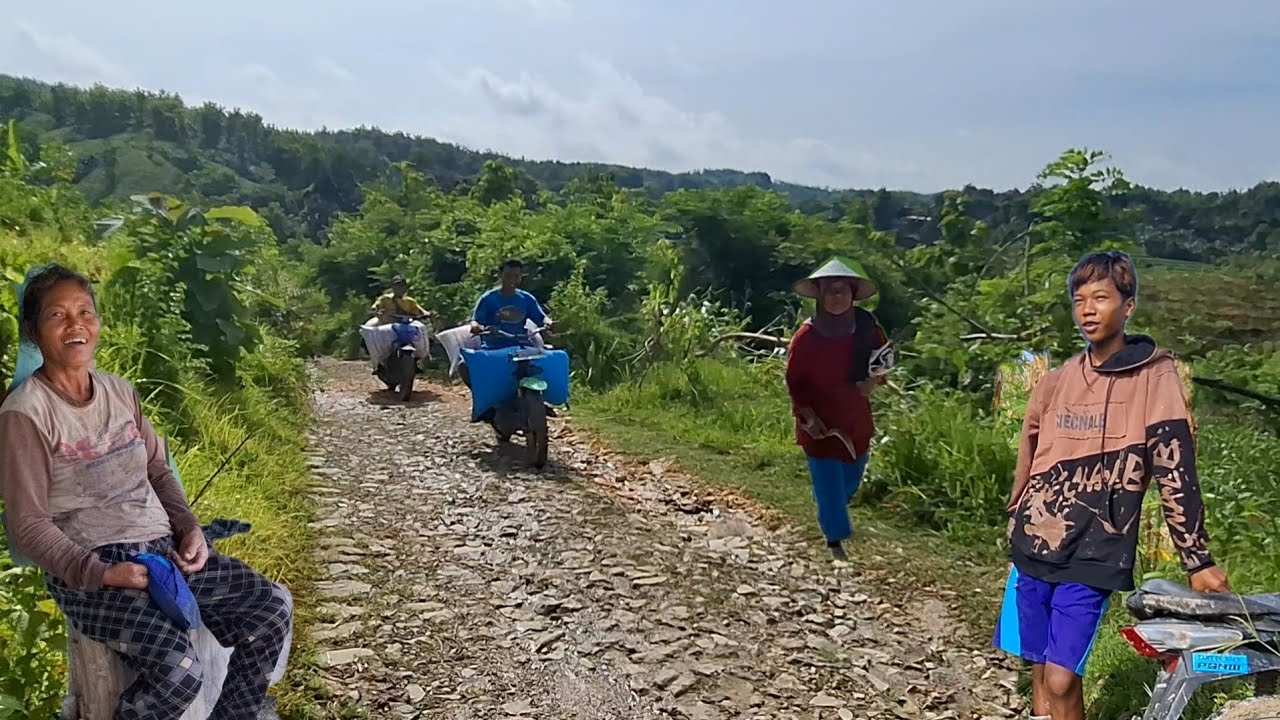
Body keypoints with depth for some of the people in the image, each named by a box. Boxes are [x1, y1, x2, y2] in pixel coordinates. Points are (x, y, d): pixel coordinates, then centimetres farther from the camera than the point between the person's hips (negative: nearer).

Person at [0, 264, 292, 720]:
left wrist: (190, 529, 1)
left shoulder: (119, 391, 11)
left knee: (272, 609, -8)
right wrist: (101, 574, -19)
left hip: (163, 546, 7)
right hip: (88, 568, -6)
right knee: (179, 669, -28)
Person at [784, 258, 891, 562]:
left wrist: (874, 381, -14)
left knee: (851, 479, 22)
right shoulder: (806, 336, -16)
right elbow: (794, 381, -7)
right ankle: (835, 540, 20)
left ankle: (830, 514, 53)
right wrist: (808, 416, -17)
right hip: (819, 424, -4)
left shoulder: (867, 328, -9)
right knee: (829, 484, 2)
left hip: (856, 421, 4)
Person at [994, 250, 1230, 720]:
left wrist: (1198, 561, -7)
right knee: (1041, 673, 13)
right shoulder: (1055, 383, 7)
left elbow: (1176, 473, -8)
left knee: (1062, 678, -7)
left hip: (1094, 555, -4)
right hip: (1034, 548, 5)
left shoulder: (1153, 377, -6)